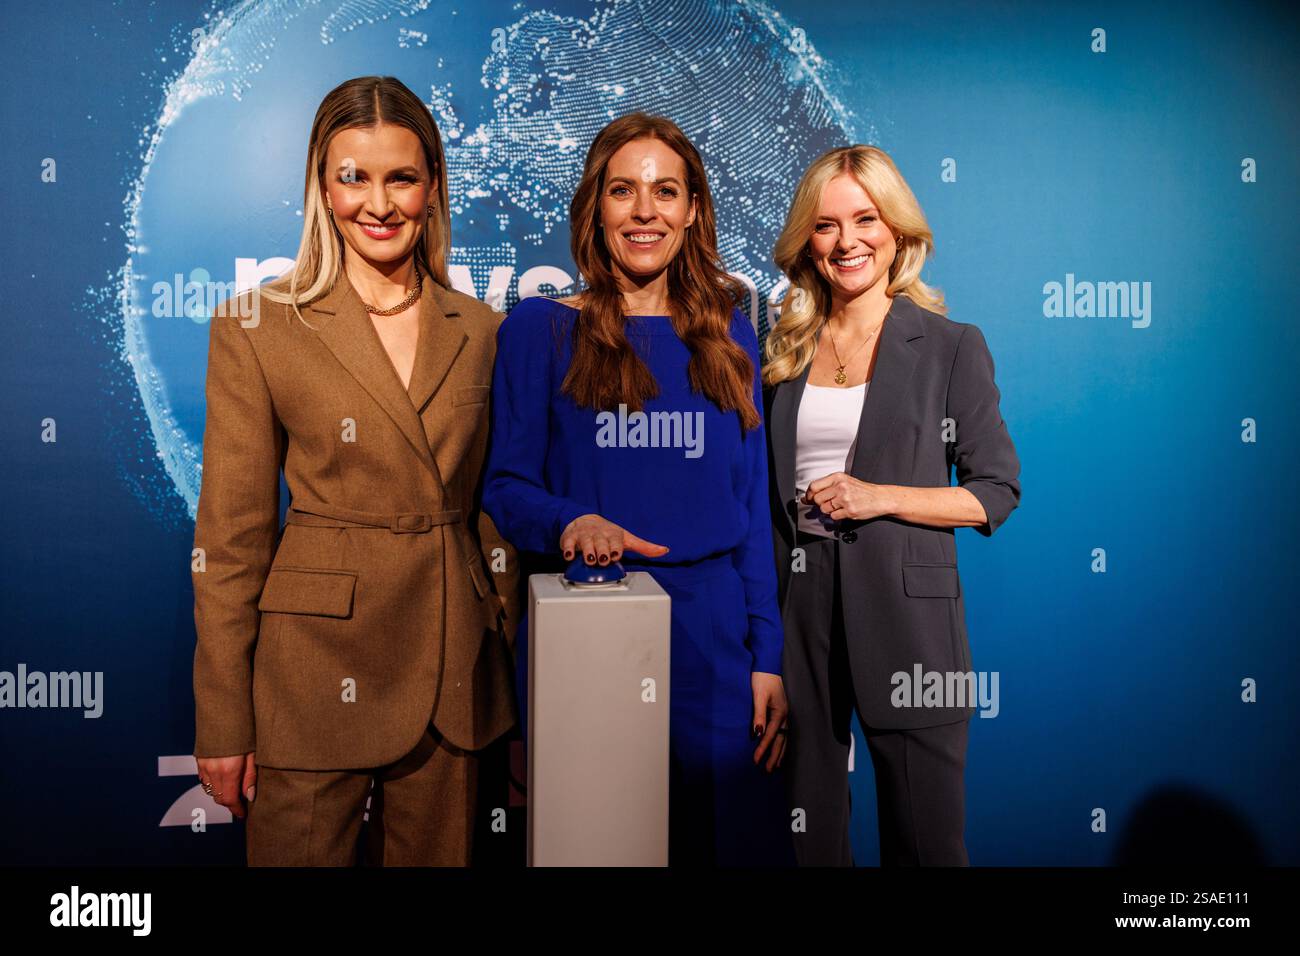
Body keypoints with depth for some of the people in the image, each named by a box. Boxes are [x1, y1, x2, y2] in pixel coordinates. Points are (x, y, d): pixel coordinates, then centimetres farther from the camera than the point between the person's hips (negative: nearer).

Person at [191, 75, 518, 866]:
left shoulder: (479, 330, 5)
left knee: (436, 854, 16)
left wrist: (502, 645, 9)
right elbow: (230, 536, -6)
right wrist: (222, 725, -5)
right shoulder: (257, 328, -5)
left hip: (453, 672, 4)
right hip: (318, 669, -3)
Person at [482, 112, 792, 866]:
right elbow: (506, 484, -1)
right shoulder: (539, 328, 1)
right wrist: (571, 522, -23)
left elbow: (751, 503, 7)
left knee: (727, 832, 12)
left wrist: (767, 656, 1)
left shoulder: (728, 336, 8)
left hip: (711, 630, 3)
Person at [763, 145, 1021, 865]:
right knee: (808, 820, 13)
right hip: (798, 603, 3)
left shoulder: (951, 346, 0)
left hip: (905, 607, -3)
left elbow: (997, 491, 0)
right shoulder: (784, 349, 10)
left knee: (923, 832, 6)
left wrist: (881, 497, -14)